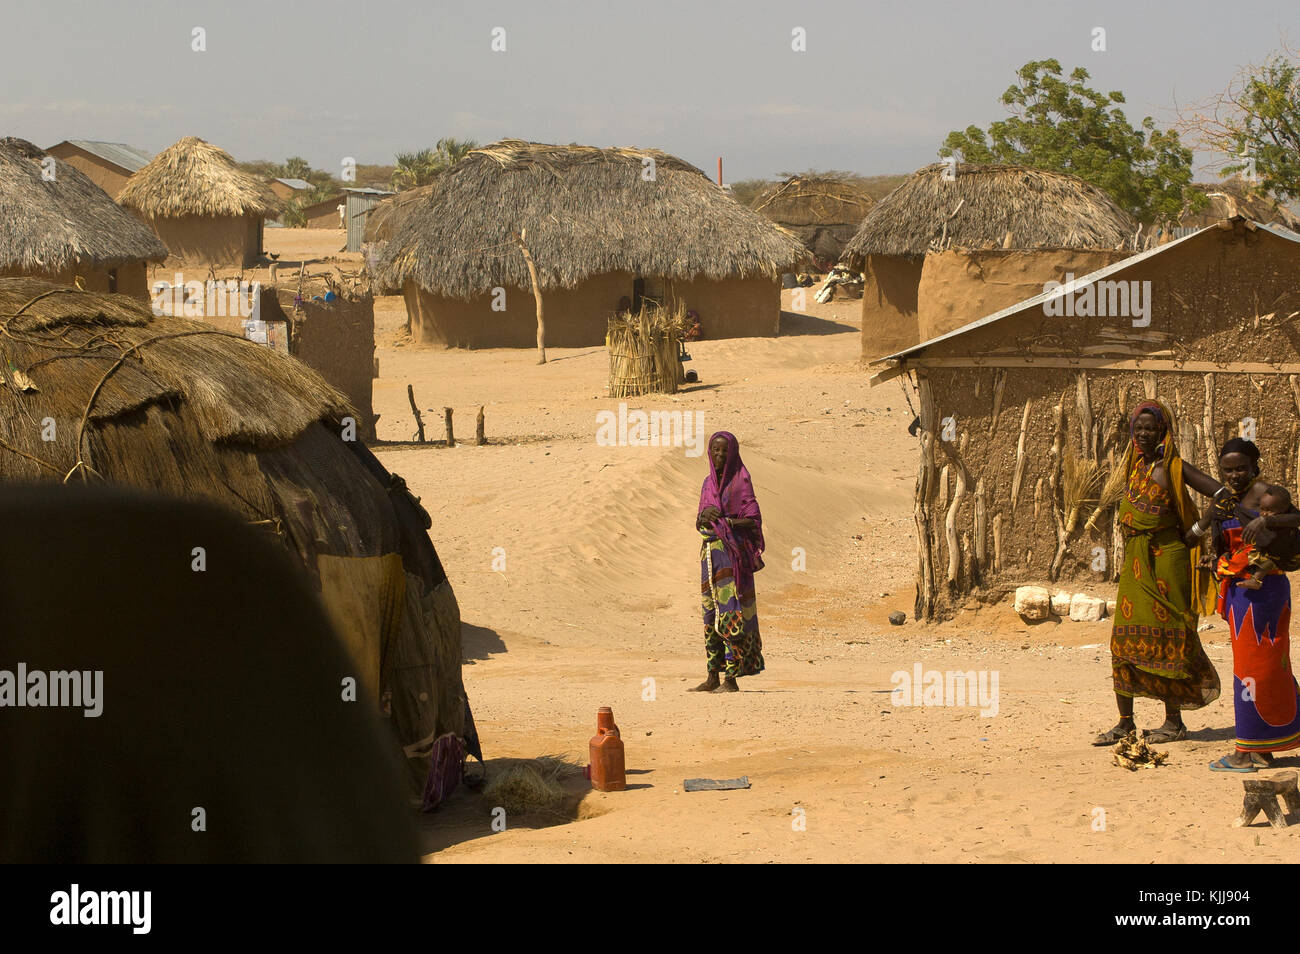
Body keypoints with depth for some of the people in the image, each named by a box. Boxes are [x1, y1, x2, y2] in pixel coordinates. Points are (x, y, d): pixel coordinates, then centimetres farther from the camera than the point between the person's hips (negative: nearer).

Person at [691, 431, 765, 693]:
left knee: (730, 615, -10)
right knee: (711, 615, 8)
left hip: (732, 554, -7)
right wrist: (703, 517, -9)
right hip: (710, 553, 7)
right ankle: (713, 678, 13)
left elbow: (754, 520, -10)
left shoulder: (741, 480, -5)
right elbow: (700, 523, 14)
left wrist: (725, 521, -23)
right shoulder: (709, 482, 14)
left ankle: (732, 679, -10)